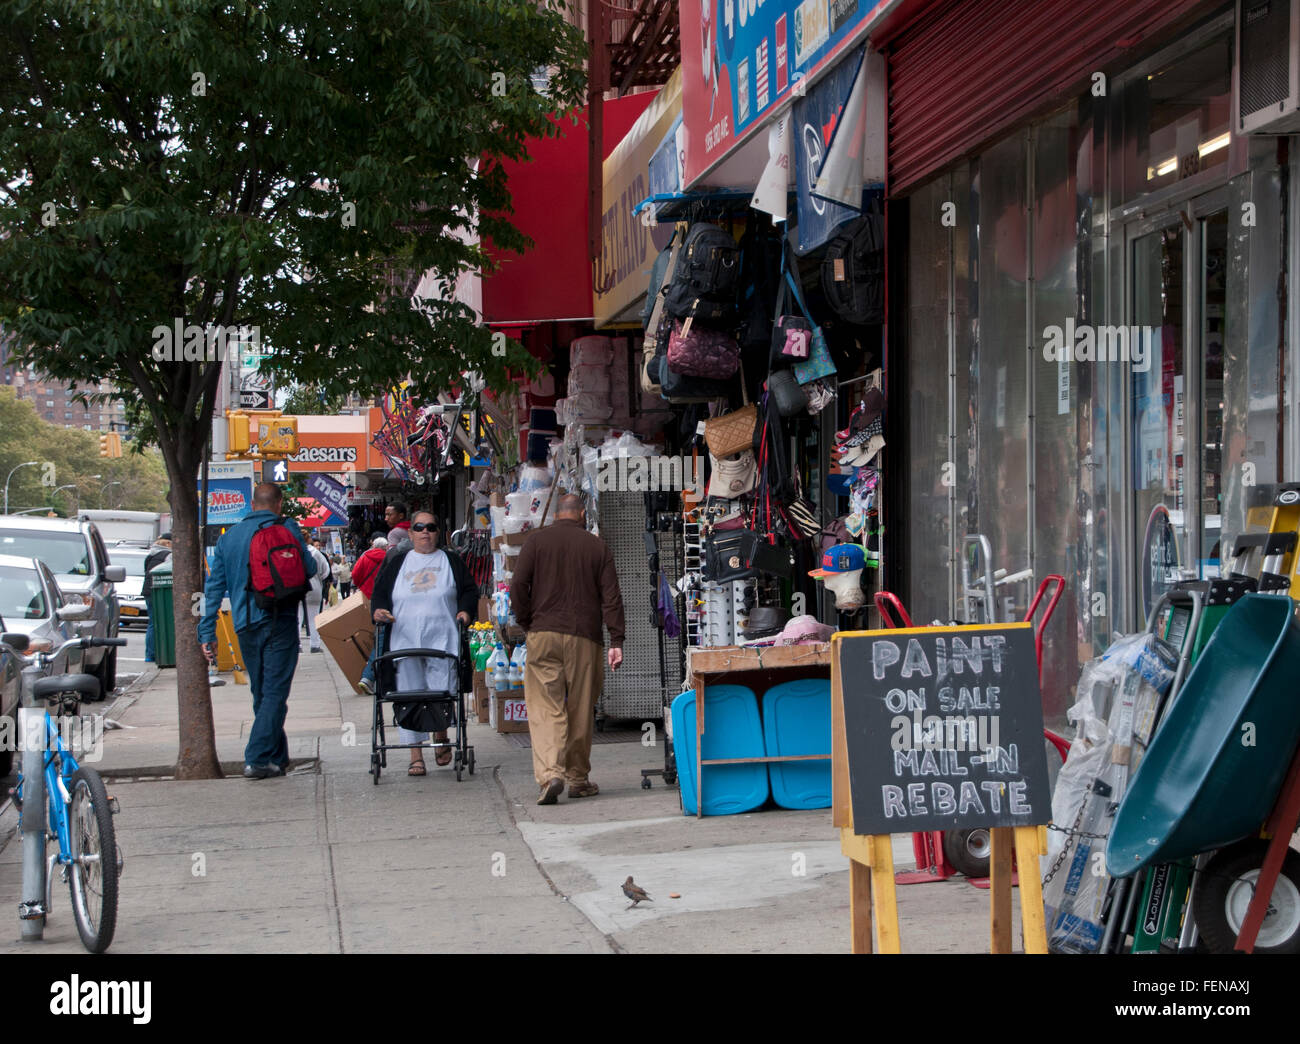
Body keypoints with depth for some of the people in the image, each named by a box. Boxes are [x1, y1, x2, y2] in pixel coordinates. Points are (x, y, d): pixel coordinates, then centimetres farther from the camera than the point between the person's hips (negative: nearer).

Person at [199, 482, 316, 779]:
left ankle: (277, 758, 23)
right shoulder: (287, 530, -4)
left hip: (245, 626, 4)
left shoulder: (229, 537, 9)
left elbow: (214, 587, 7)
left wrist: (207, 632, 9)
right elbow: (309, 568, 1)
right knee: (274, 693, -2)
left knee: (261, 694, 16)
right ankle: (257, 759, -11)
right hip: (278, 623, -4)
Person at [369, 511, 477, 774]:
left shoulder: (451, 560, 13)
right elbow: (380, 592, 16)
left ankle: (441, 737, 23)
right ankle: (416, 756, 4)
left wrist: (465, 610, -4)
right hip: (405, 641, 1)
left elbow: (469, 590, 14)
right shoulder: (396, 562, 15)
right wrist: (379, 610, -4)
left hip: (442, 641, -1)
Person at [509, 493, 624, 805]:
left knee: (545, 708, -3)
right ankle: (578, 778, 17)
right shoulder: (598, 547, 8)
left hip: (544, 634, -1)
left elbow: (518, 586, -2)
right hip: (585, 638, 1)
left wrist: (527, 624, 10)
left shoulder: (537, 539, 6)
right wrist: (616, 641, 1)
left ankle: (549, 773, -20)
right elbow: (611, 597, 2)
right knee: (581, 710, 9)